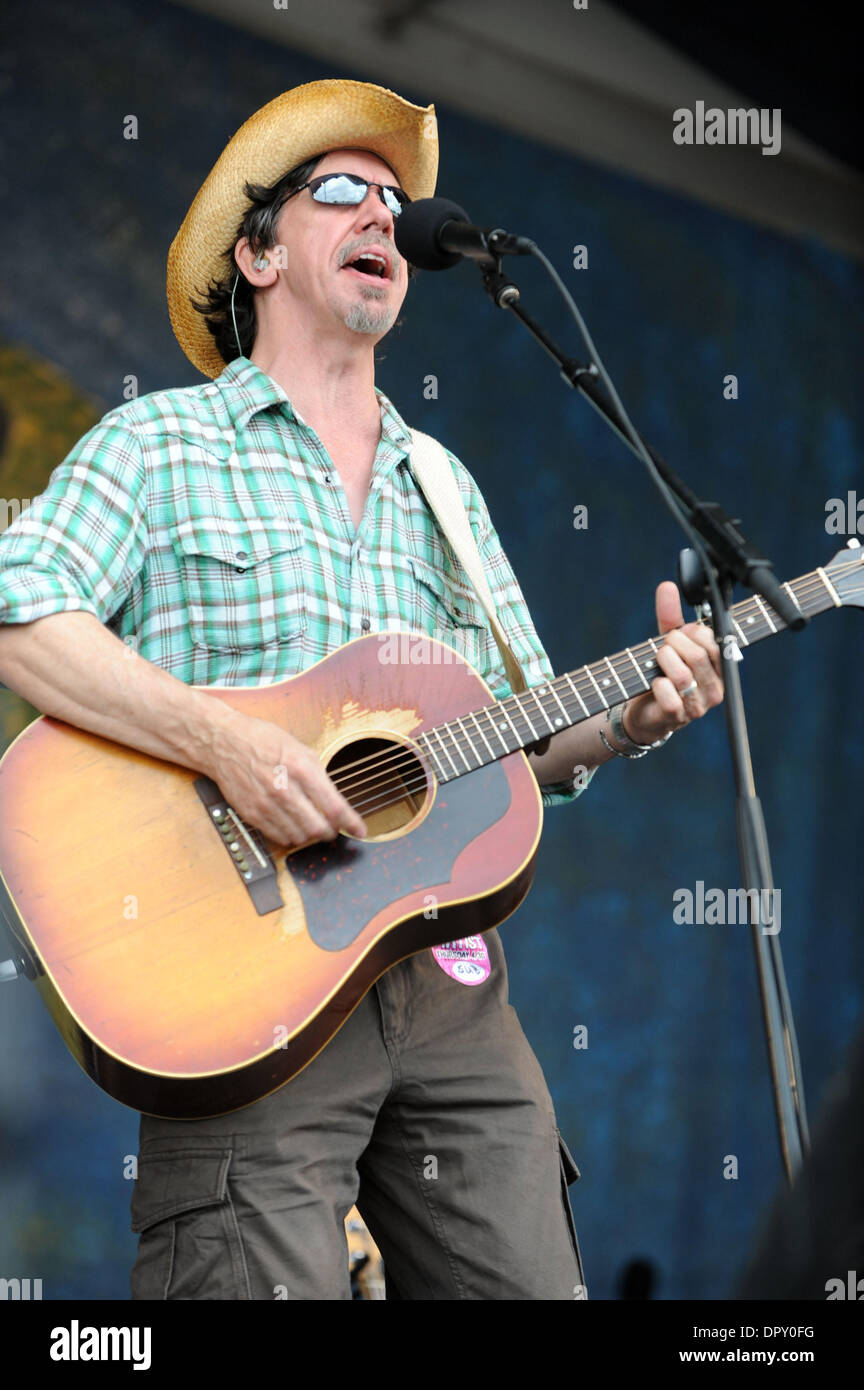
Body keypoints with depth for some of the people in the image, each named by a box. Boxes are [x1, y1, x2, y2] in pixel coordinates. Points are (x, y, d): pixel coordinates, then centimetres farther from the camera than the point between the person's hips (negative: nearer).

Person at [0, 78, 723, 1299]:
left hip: (448, 980, 5)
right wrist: (225, 742, -22)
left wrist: (630, 718, -1)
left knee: (525, 1282, 2)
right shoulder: (159, 444, 5)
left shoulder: (443, 488, 22)